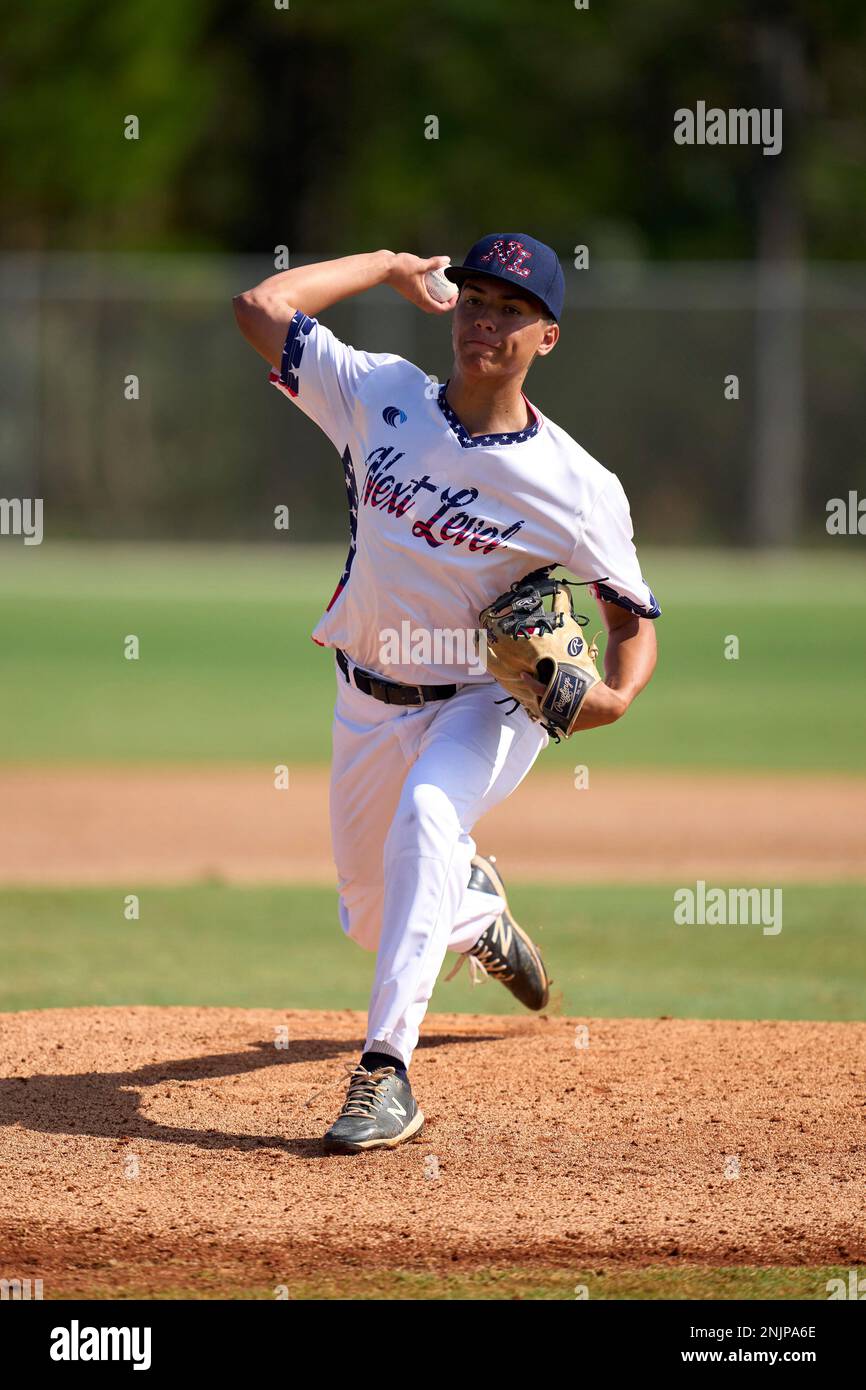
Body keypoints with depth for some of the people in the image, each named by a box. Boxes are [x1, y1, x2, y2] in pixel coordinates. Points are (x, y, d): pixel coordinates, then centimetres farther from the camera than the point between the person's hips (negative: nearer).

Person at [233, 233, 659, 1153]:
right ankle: (478, 912, 52)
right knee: (370, 920, 14)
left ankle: (385, 1072, -36)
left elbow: (633, 617, -9)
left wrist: (617, 695, -30)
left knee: (427, 820, -36)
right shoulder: (381, 396, -11)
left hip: (491, 704, -4)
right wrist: (390, 267, -7)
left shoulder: (576, 487, -19)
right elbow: (259, 307, -12)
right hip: (370, 701, 4)